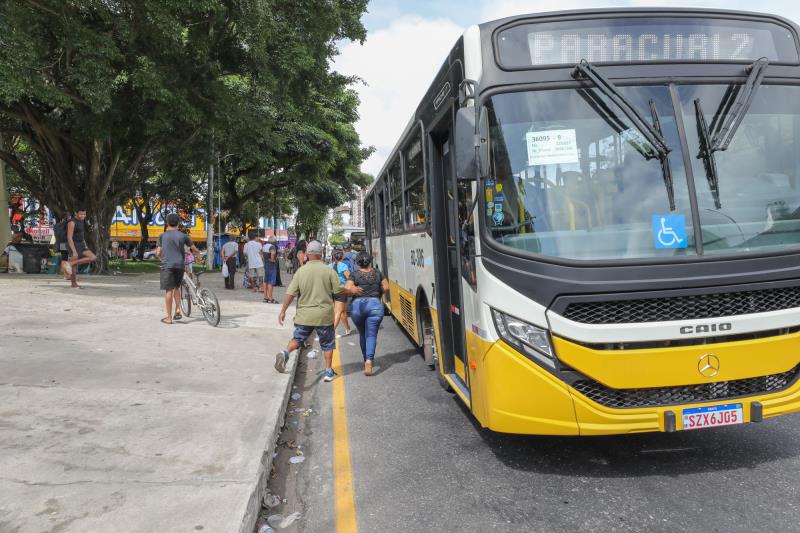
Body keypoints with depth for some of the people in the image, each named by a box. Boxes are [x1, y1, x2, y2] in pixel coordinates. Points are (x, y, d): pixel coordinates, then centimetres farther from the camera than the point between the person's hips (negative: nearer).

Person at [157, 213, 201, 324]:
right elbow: (195, 250, 11)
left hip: (167, 265, -2)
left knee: (168, 290, -1)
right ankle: (178, 310, 8)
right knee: (176, 287, 21)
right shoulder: (183, 235, 7)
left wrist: (156, 252, 27)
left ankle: (169, 317, 2)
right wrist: (198, 253, 34)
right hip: (180, 265, 2)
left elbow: (158, 253, 3)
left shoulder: (162, 236, 4)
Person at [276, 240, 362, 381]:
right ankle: (328, 371, 18)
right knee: (327, 344, 14)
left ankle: (285, 352, -13)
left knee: (297, 338, 15)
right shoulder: (328, 271, -8)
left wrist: (283, 311, 5)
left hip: (304, 315, 1)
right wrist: (351, 290, 16)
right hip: (324, 314, -1)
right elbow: (339, 290, -3)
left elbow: (290, 293, -4)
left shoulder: (301, 271, -4)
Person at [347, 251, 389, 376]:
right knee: (371, 335, -1)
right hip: (375, 304, 0)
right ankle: (369, 361, -19)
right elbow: (386, 288, 10)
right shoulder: (377, 273, 6)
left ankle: (367, 359, 30)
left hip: (357, 305, 0)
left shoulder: (355, 275, -1)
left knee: (362, 334, 19)